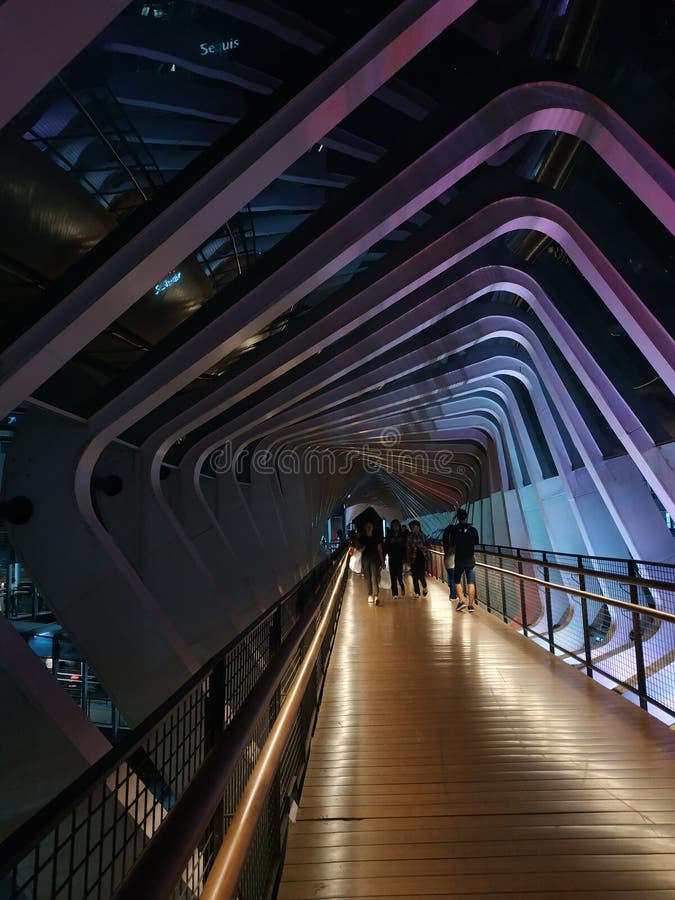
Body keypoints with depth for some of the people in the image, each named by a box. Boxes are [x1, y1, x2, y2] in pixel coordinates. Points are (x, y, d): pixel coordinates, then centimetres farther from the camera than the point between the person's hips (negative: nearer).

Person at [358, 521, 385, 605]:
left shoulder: (376, 537, 2)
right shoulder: (362, 538, 5)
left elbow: (380, 550, 5)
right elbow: (360, 550, 11)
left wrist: (382, 561, 4)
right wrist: (362, 548, -13)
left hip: (374, 558, -2)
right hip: (365, 558, 2)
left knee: (374, 577, -13)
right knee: (368, 578, 7)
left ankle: (376, 596, -23)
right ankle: (370, 595, 17)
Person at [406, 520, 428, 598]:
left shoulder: (422, 536, 4)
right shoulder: (410, 537, 1)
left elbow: (426, 546, 13)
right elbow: (408, 549, 2)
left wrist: (421, 546, -9)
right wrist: (409, 560, -1)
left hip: (421, 557, 0)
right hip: (413, 558, 0)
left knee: (421, 575, -7)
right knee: (415, 576, 1)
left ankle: (424, 588, 22)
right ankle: (417, 593, 12)